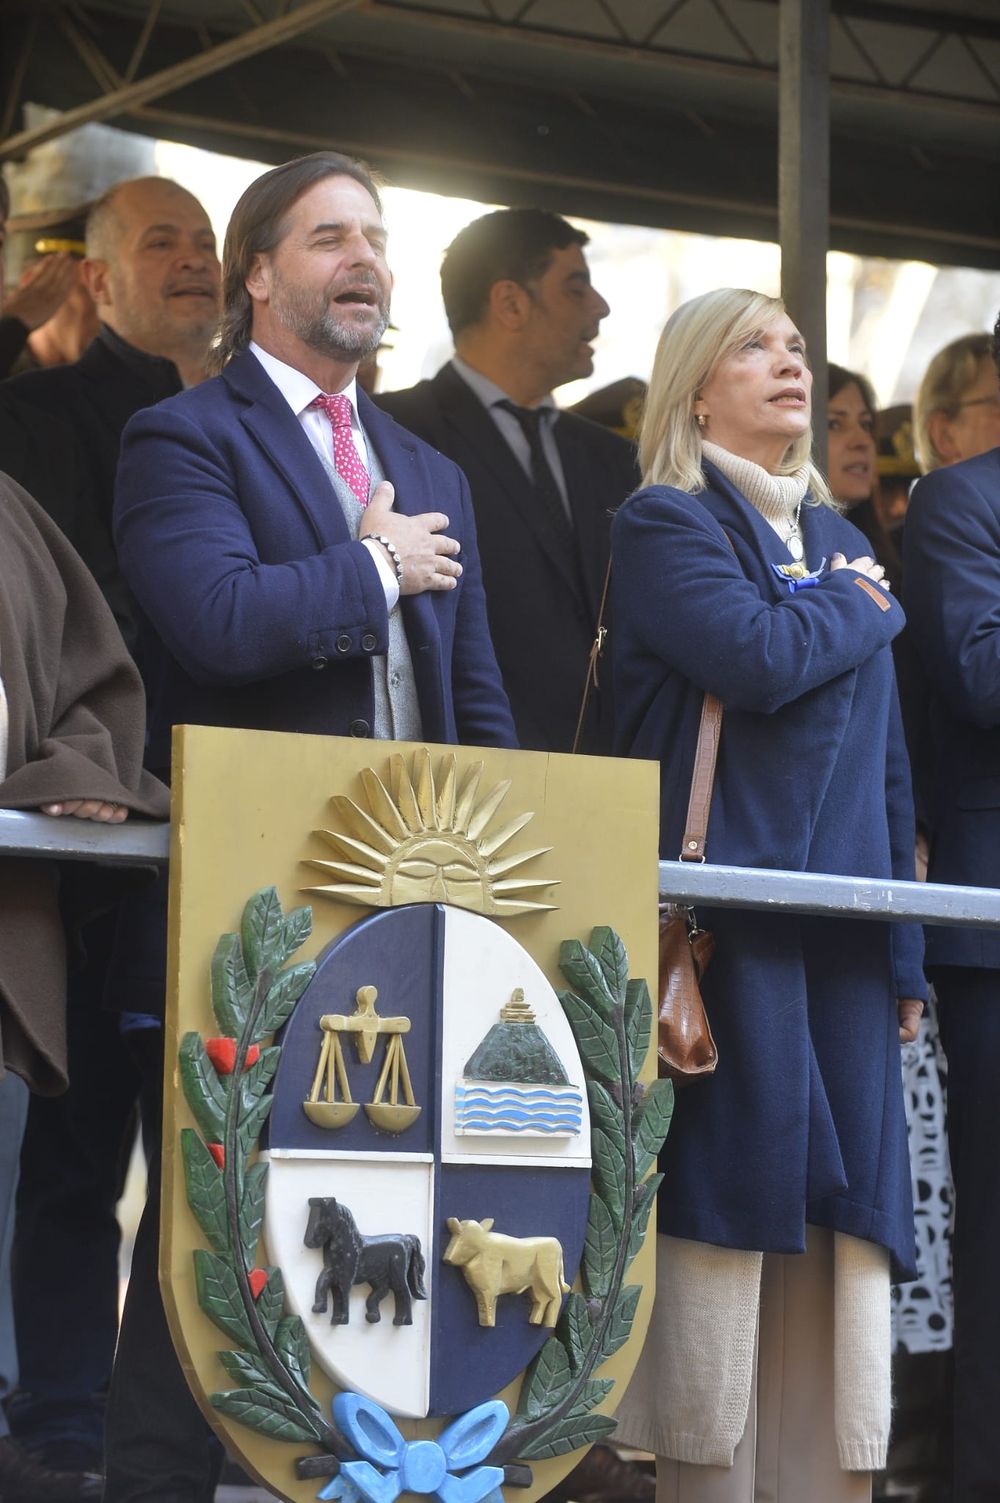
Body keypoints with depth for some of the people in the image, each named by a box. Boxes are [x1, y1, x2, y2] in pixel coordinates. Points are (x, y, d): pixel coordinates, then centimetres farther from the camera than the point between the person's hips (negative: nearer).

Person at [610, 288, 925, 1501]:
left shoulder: (837, 538, 20)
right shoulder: (664, 525, 0)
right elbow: (756, 657, -19)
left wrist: (904, 948, 14)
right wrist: (861, 606, 1)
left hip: (842, 937, 6)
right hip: (725, 929, -6)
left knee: (840, 1226, 0)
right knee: (727, 1215, -7)